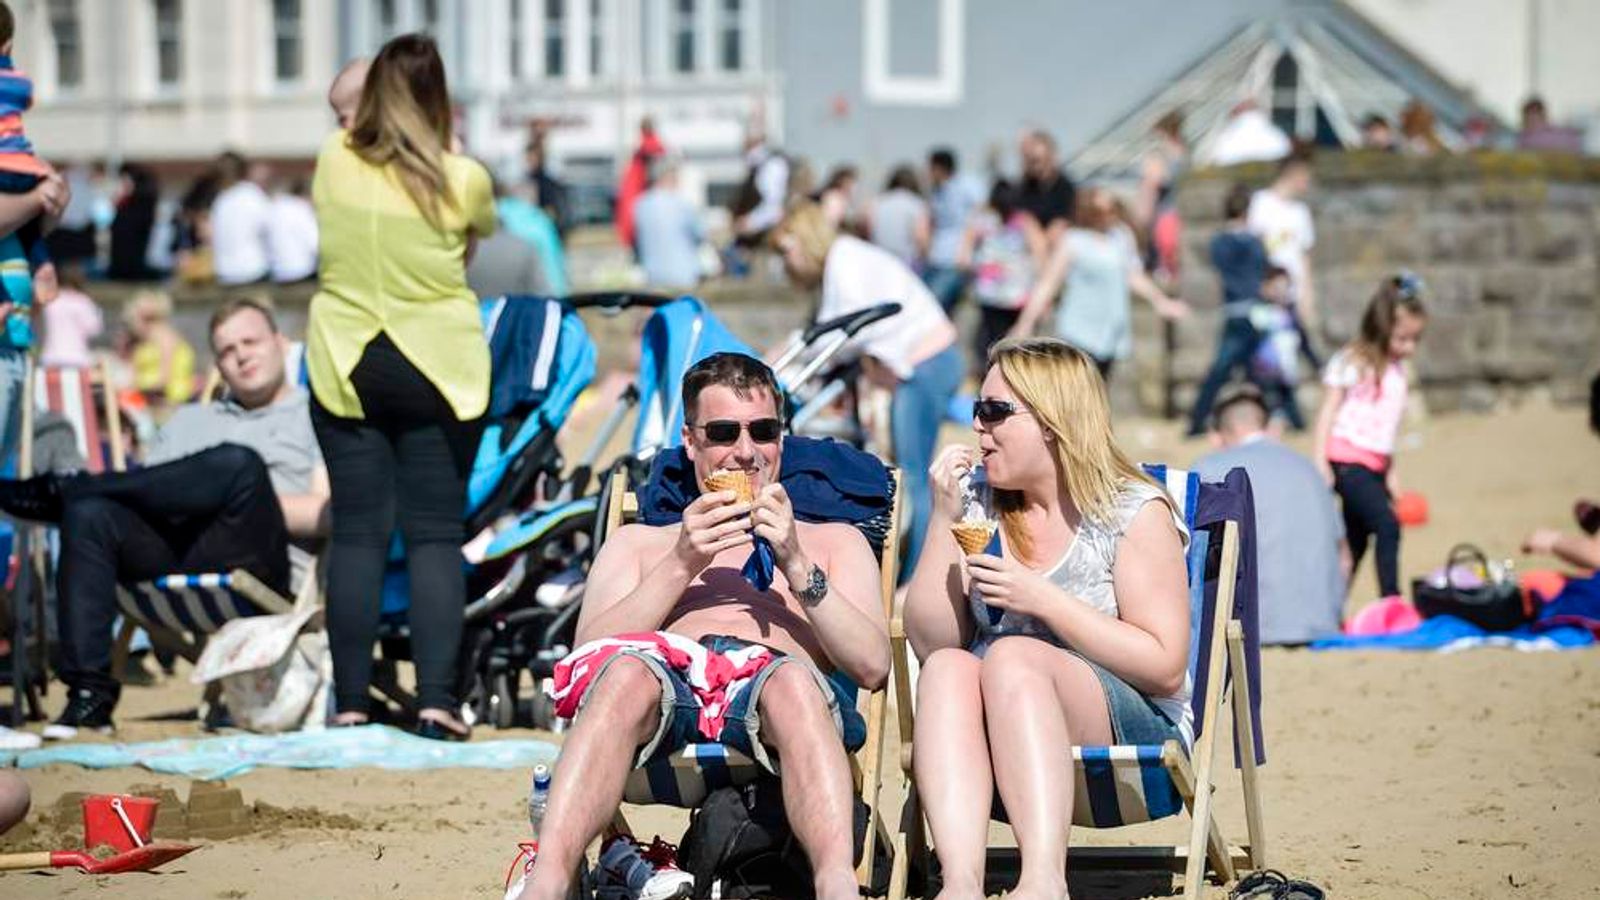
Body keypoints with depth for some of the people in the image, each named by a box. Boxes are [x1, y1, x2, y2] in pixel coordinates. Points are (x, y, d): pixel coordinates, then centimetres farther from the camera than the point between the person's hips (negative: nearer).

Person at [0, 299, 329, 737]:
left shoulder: (314, 418, 21)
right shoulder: (191, 420, 36)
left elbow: (330, 515, 5)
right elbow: (149, 490, 22)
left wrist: (250, 501, -4)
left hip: (251, 562, -4)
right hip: (167, 548, 4)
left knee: (239, 462, -34)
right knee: (90, 513, -28)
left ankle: (56, 491, -21)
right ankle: (89, 692, -33)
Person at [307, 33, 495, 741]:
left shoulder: (333, 162, -5)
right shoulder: (462, 180, -10)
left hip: (346, 368, 2)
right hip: (440, 369, -2)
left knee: (358, 533, 4)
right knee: (436, 535, 2)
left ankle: (350, 702, 3)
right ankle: (436, 699, -6)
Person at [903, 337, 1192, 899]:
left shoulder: (1135, 512, 1)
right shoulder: (983, 511, 15)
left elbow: (1165, 667, -8)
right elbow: (930, 642, 6)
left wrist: (1042, 599, -14)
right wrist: (943, 520, -2)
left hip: (1132, 728, -4)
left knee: (1013, 657, -32)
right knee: (948, 668, -28)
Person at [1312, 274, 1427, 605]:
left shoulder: (1397, 370, 14)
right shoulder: (1352, 364, -8)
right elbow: (1328, 411, -7)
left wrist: (1391, 473, 22)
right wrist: (1320, 461, -14)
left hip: (1374, 465, 8)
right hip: (1347, 462, -8)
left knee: (1357, 542, 9)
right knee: (1387, 525, -22)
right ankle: (1391, 602, -24)